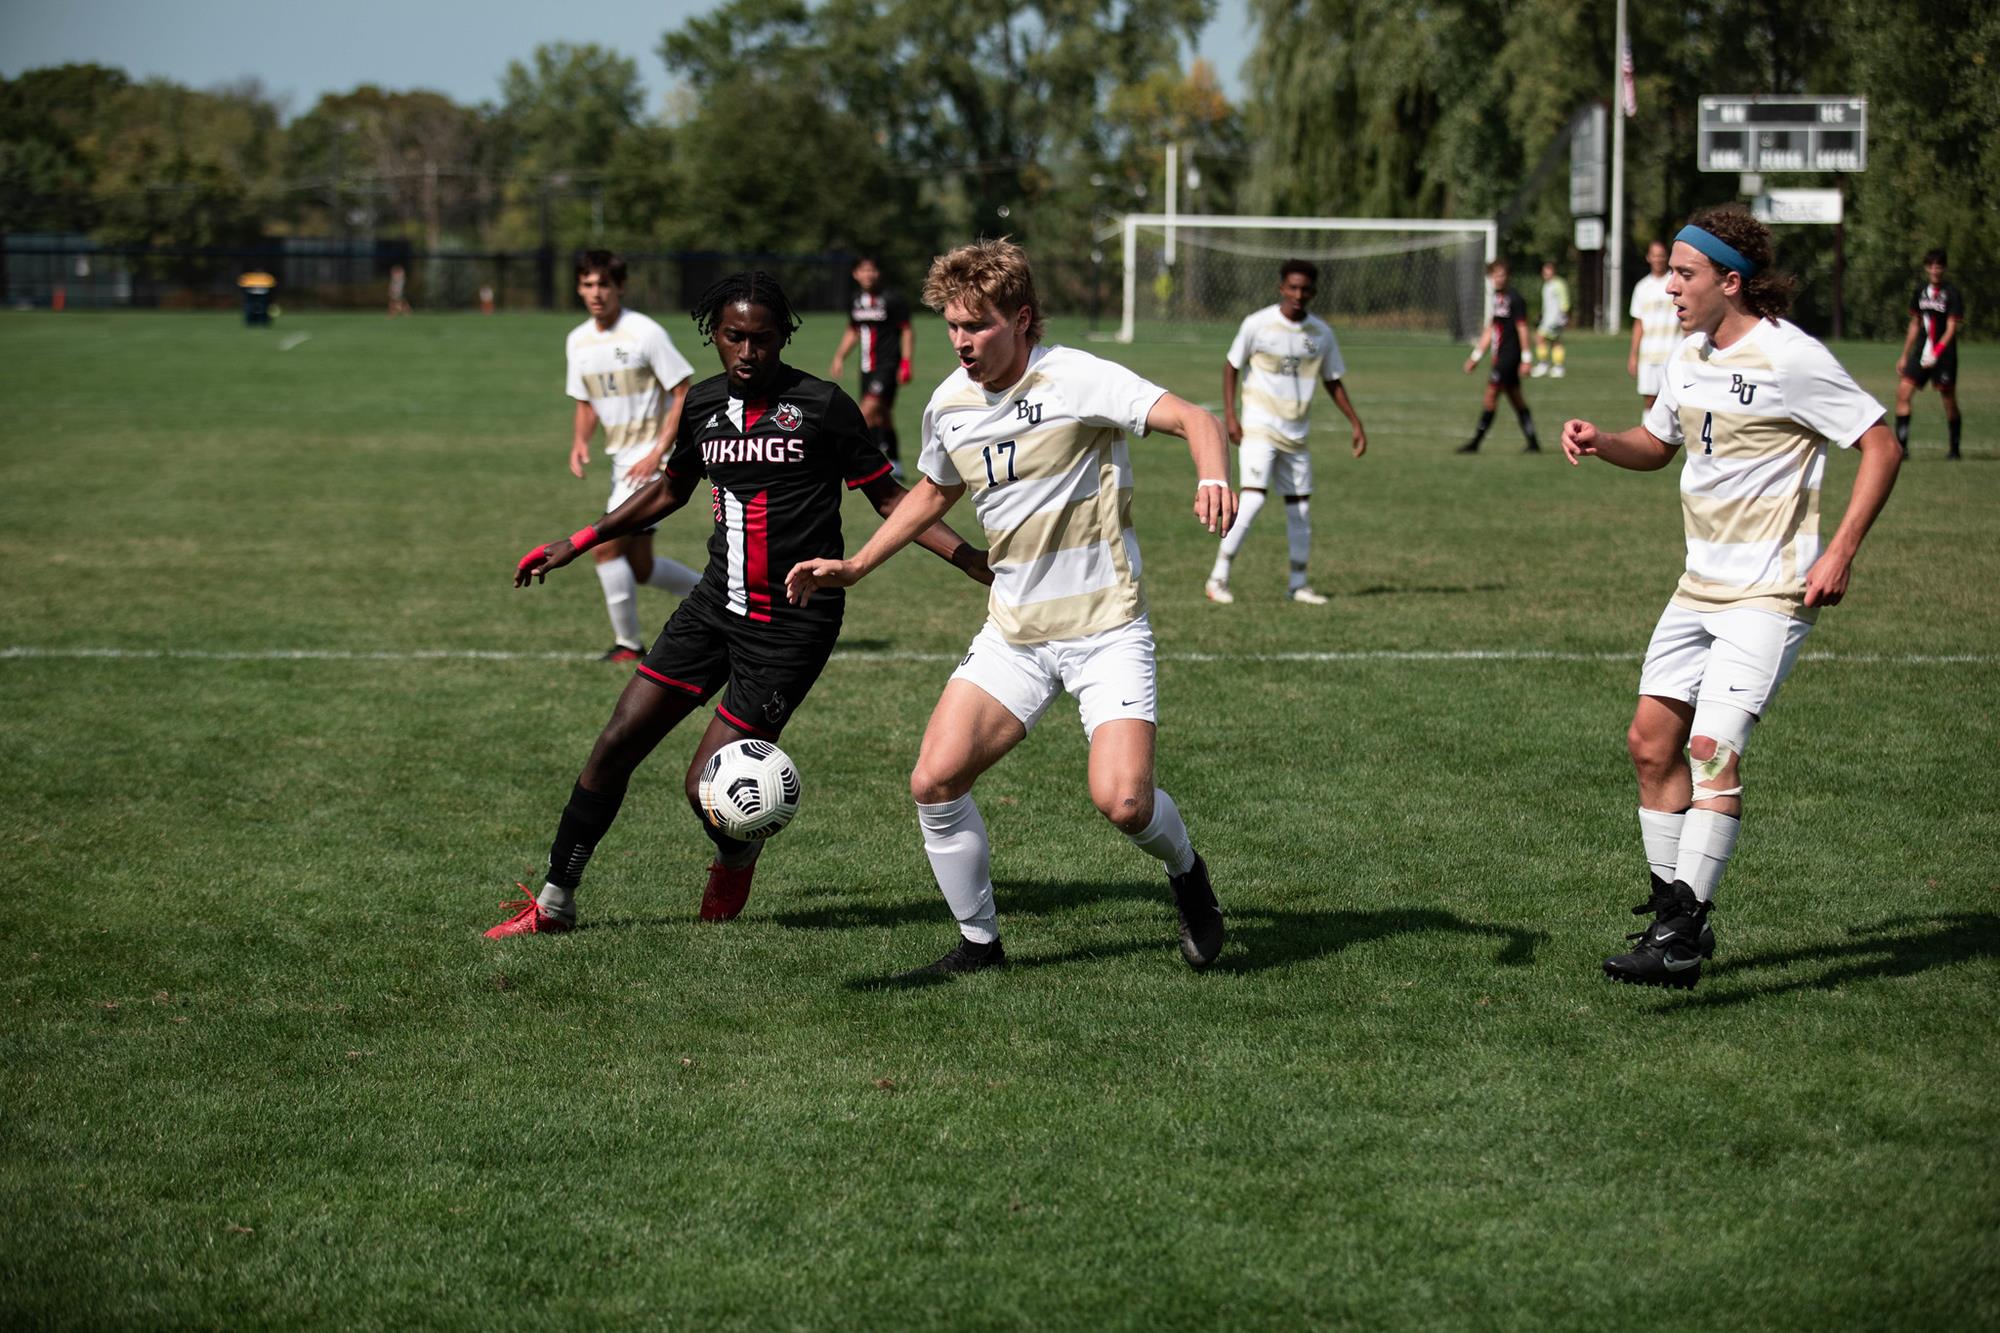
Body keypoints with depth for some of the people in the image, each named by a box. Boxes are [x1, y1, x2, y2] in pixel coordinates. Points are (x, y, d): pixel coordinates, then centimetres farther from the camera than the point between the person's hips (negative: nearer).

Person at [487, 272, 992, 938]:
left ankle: (737, 861, 27)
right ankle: (554, 903, 14)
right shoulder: (702, 405, 6)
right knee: (615, 747, 1)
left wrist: (970, 557, -13)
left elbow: (887, 496, -2)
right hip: (716, 604, 5)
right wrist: (577, 544, 26)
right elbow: (670, 488, 24)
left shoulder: (822, 405, -9)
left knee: (708, 786, -9)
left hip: (792, 625, -5)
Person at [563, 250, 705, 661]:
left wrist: (657, 453, -20)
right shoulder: (578, 341, 8)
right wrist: (579, 441, 0)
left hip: (652, 460, -8)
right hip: (622, 459, 8)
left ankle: (628, 643, -2)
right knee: (639, 568, 8)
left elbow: (685, 393, -14)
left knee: (604, 546, -16)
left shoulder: (645, 332, -14)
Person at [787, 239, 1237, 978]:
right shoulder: (948, 404, 4)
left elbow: (1192, 418, -23)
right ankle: (979, 943, 11)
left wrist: (1212, 477, -45)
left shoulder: (1077, 380, -15)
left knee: (1122, 800, -20)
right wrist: (853, 568, 18)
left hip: (1105, 630, -6)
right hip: (1013, 633, 6)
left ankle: (1186, 872, 16)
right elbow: (933, 492, 25)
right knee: (934, 782, -8)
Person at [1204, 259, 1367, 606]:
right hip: (1259, 426, -5)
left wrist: (1356, 423, 10)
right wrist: (1229, 415, -7)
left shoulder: (1322, 333, 4)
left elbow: (1333, 381, 15)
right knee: (1252, 498, -18)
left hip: (1296, 433, 5)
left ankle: (1298, 583, 20)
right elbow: (1231, 365, 2)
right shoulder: (1258, 324, -8)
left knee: (1301, 506, 7)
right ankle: (1218, 577, -13)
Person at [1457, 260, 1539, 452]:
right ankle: (1533, 442, 11)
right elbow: (1490, 330, 21)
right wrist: (1476, 356, 20)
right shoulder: (1497, 298, 14)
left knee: (1490, 396, -7)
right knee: (1516, 398, 9)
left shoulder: (1514, 298, -11)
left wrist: (1526, 358, -16)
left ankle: (1476, 442, -4)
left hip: (1509, 355, -9)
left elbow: (1522, 328, -13)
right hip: (1500, 356, 9)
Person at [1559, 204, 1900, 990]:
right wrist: (1600, 443, 4)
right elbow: (1656, 445, 26)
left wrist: (1842, 551, -17)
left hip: (1771, 593, -9)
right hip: (1700, 585, 9)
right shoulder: (1690, 357, 10)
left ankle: (1683, 936, -20)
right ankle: (1674, 910, 16)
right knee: (1652, 740, 6)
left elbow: (1881, 446, -11)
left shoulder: (1790, 358, -14)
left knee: (1713, 746, -19)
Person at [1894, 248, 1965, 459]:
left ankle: (1955, 448, 16)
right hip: (1922, 353, 5)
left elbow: (1951, 328, -13)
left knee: (1949, 400, 1)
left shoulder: (1952, 294, -7)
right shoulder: (1920, 291, 10)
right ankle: (1901, 446, -8)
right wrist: (1904, 356, 18)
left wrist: (1936, 353, -26)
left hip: (1944, 355, -5)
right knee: (1903, 392, -9)